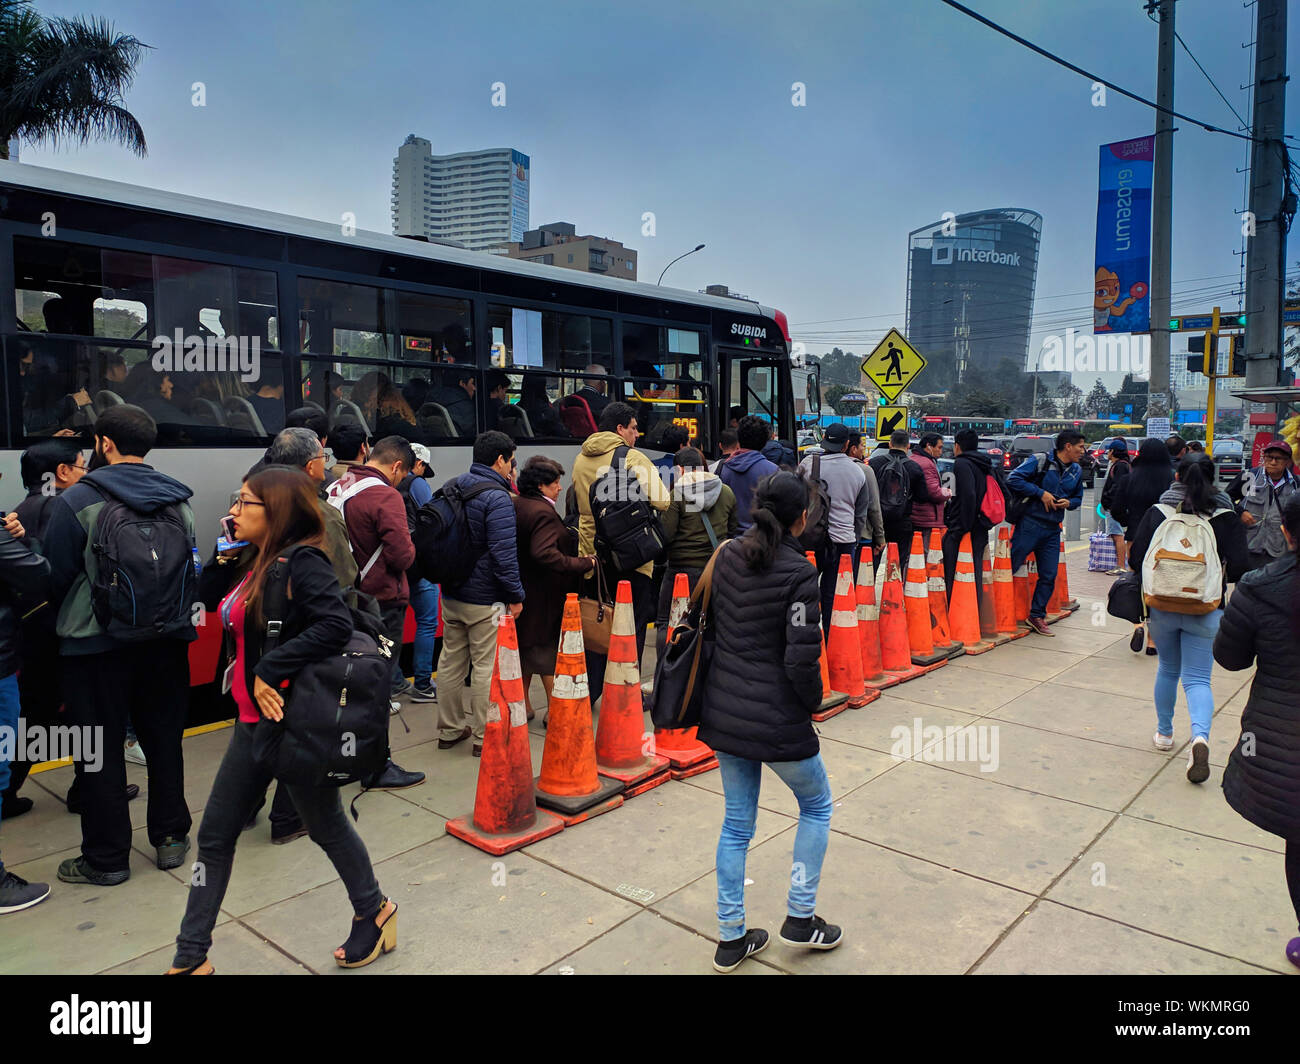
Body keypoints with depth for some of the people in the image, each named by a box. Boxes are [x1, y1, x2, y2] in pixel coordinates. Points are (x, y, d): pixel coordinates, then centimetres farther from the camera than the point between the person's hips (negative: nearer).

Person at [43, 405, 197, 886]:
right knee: (164, 738, 16)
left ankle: (106, 858, 18)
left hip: (95, 644, -4)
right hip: (166, 639, 4)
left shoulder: (77, 500, -13)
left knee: (100, 750, 8)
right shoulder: (178, 500, 1)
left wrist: (72, 616, 13)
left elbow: (55, 577, -6)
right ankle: (171, 837, 26)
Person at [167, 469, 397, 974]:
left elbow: (336, 624, -31)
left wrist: (269, 671, -28)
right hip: (254, 721, 9)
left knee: (325, 824, 10)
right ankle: (190, 958, 27)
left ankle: (374, 910, 34)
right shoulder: (259, 564, 10)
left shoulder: (302, 562, -19)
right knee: (215, 835, 13)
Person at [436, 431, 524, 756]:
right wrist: (516, 595, -13)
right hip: (485, 599, -8)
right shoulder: (497, 498, -17)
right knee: (487, 666, 2)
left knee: (451, 663, 15)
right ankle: (485, 736, 9)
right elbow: (504, 553, -21)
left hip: (451, 594, 8)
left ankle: (449, 730, 27)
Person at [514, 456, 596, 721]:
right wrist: (584, 563, -28)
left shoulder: (515, 506, 7)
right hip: (542, 596, -9)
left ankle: (523, 706, 26)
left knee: (525, 648, 16)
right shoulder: (543, 513, -21)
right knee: (548, 649, 2)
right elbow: (544, 553, -32)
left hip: (520, 589, 9)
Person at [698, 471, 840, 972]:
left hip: (723, 714, 6)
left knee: (736, 823, 18)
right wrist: (813, 701, -2)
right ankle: (800, 917, 26)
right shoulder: (798, 573, -18)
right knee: (817, 805, 21)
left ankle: (730, 937, 28)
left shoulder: (727, 556, 1)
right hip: (777, 721, -6)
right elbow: (801, 658, -20)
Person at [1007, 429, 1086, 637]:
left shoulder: (1077, 471, 12)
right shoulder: (1039, 461, -8)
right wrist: (1041, 493, -17)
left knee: (1049, 576, 7)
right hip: (1030, 524, -6)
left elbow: (1078, 497, 24)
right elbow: (1013, 479, -15)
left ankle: (1037, 616, 20)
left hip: (1053, 530, 6)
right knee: (1009, 567, -5)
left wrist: (1069, 503, 0)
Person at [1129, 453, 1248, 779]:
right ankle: (1200, 736, -21)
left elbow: (1136, 558, -3)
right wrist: (1216, 574, 12)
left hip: (1162, 607, 1)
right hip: (1206, 611, -1)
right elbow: (1240, 568, -9)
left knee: (1168, 669, 20)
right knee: (1198, 678, 2)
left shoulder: (1157, 512, -4)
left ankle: (1164, 733, 30)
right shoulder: (1225, 517, -5)